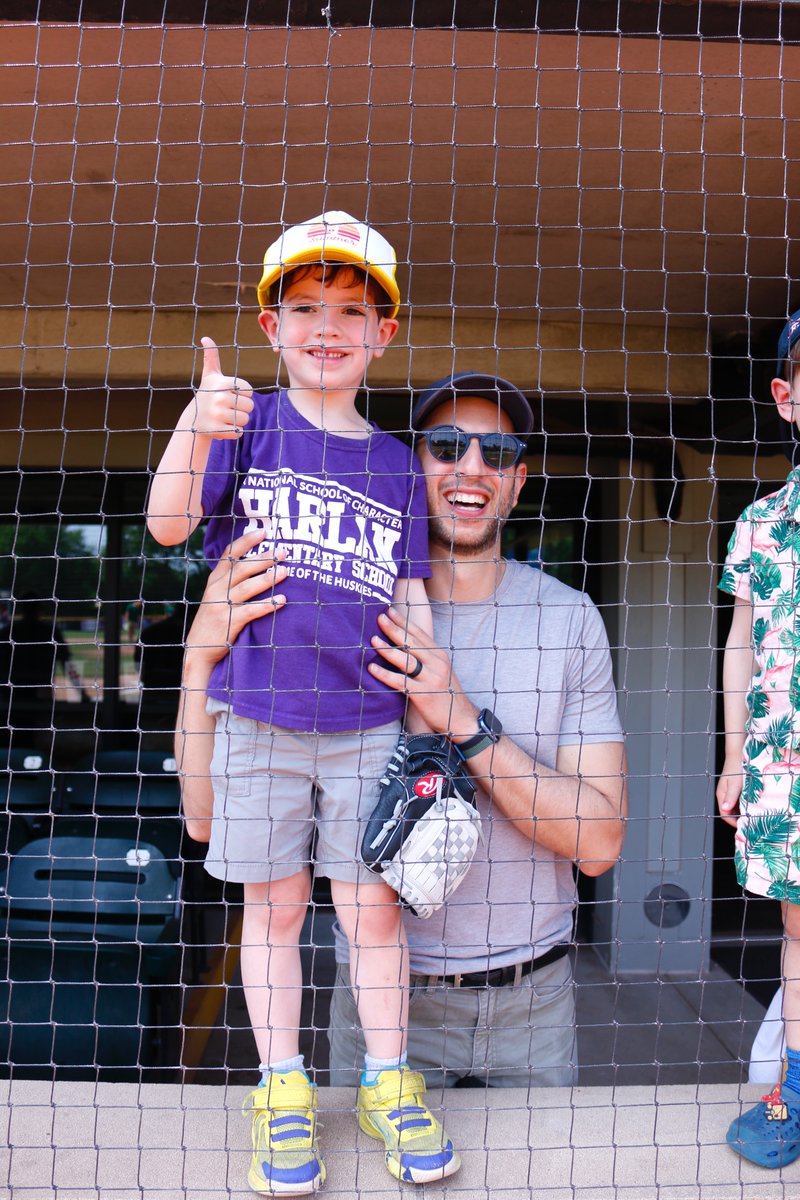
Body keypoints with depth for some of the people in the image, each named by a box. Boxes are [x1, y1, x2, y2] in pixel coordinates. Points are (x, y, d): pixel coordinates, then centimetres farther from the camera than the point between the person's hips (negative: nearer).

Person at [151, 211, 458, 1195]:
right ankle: (281, 1091, 28)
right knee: (273, 907, 10)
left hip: (367, 723, 1)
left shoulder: (395, 465, 7)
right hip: (258, 715, -1)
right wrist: (197, 429, -27)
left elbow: (411, 598, 8)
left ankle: (386, 1082, 28)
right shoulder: (249, 423, 2)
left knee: (373, 907, 8)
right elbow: (167, 524, -9)